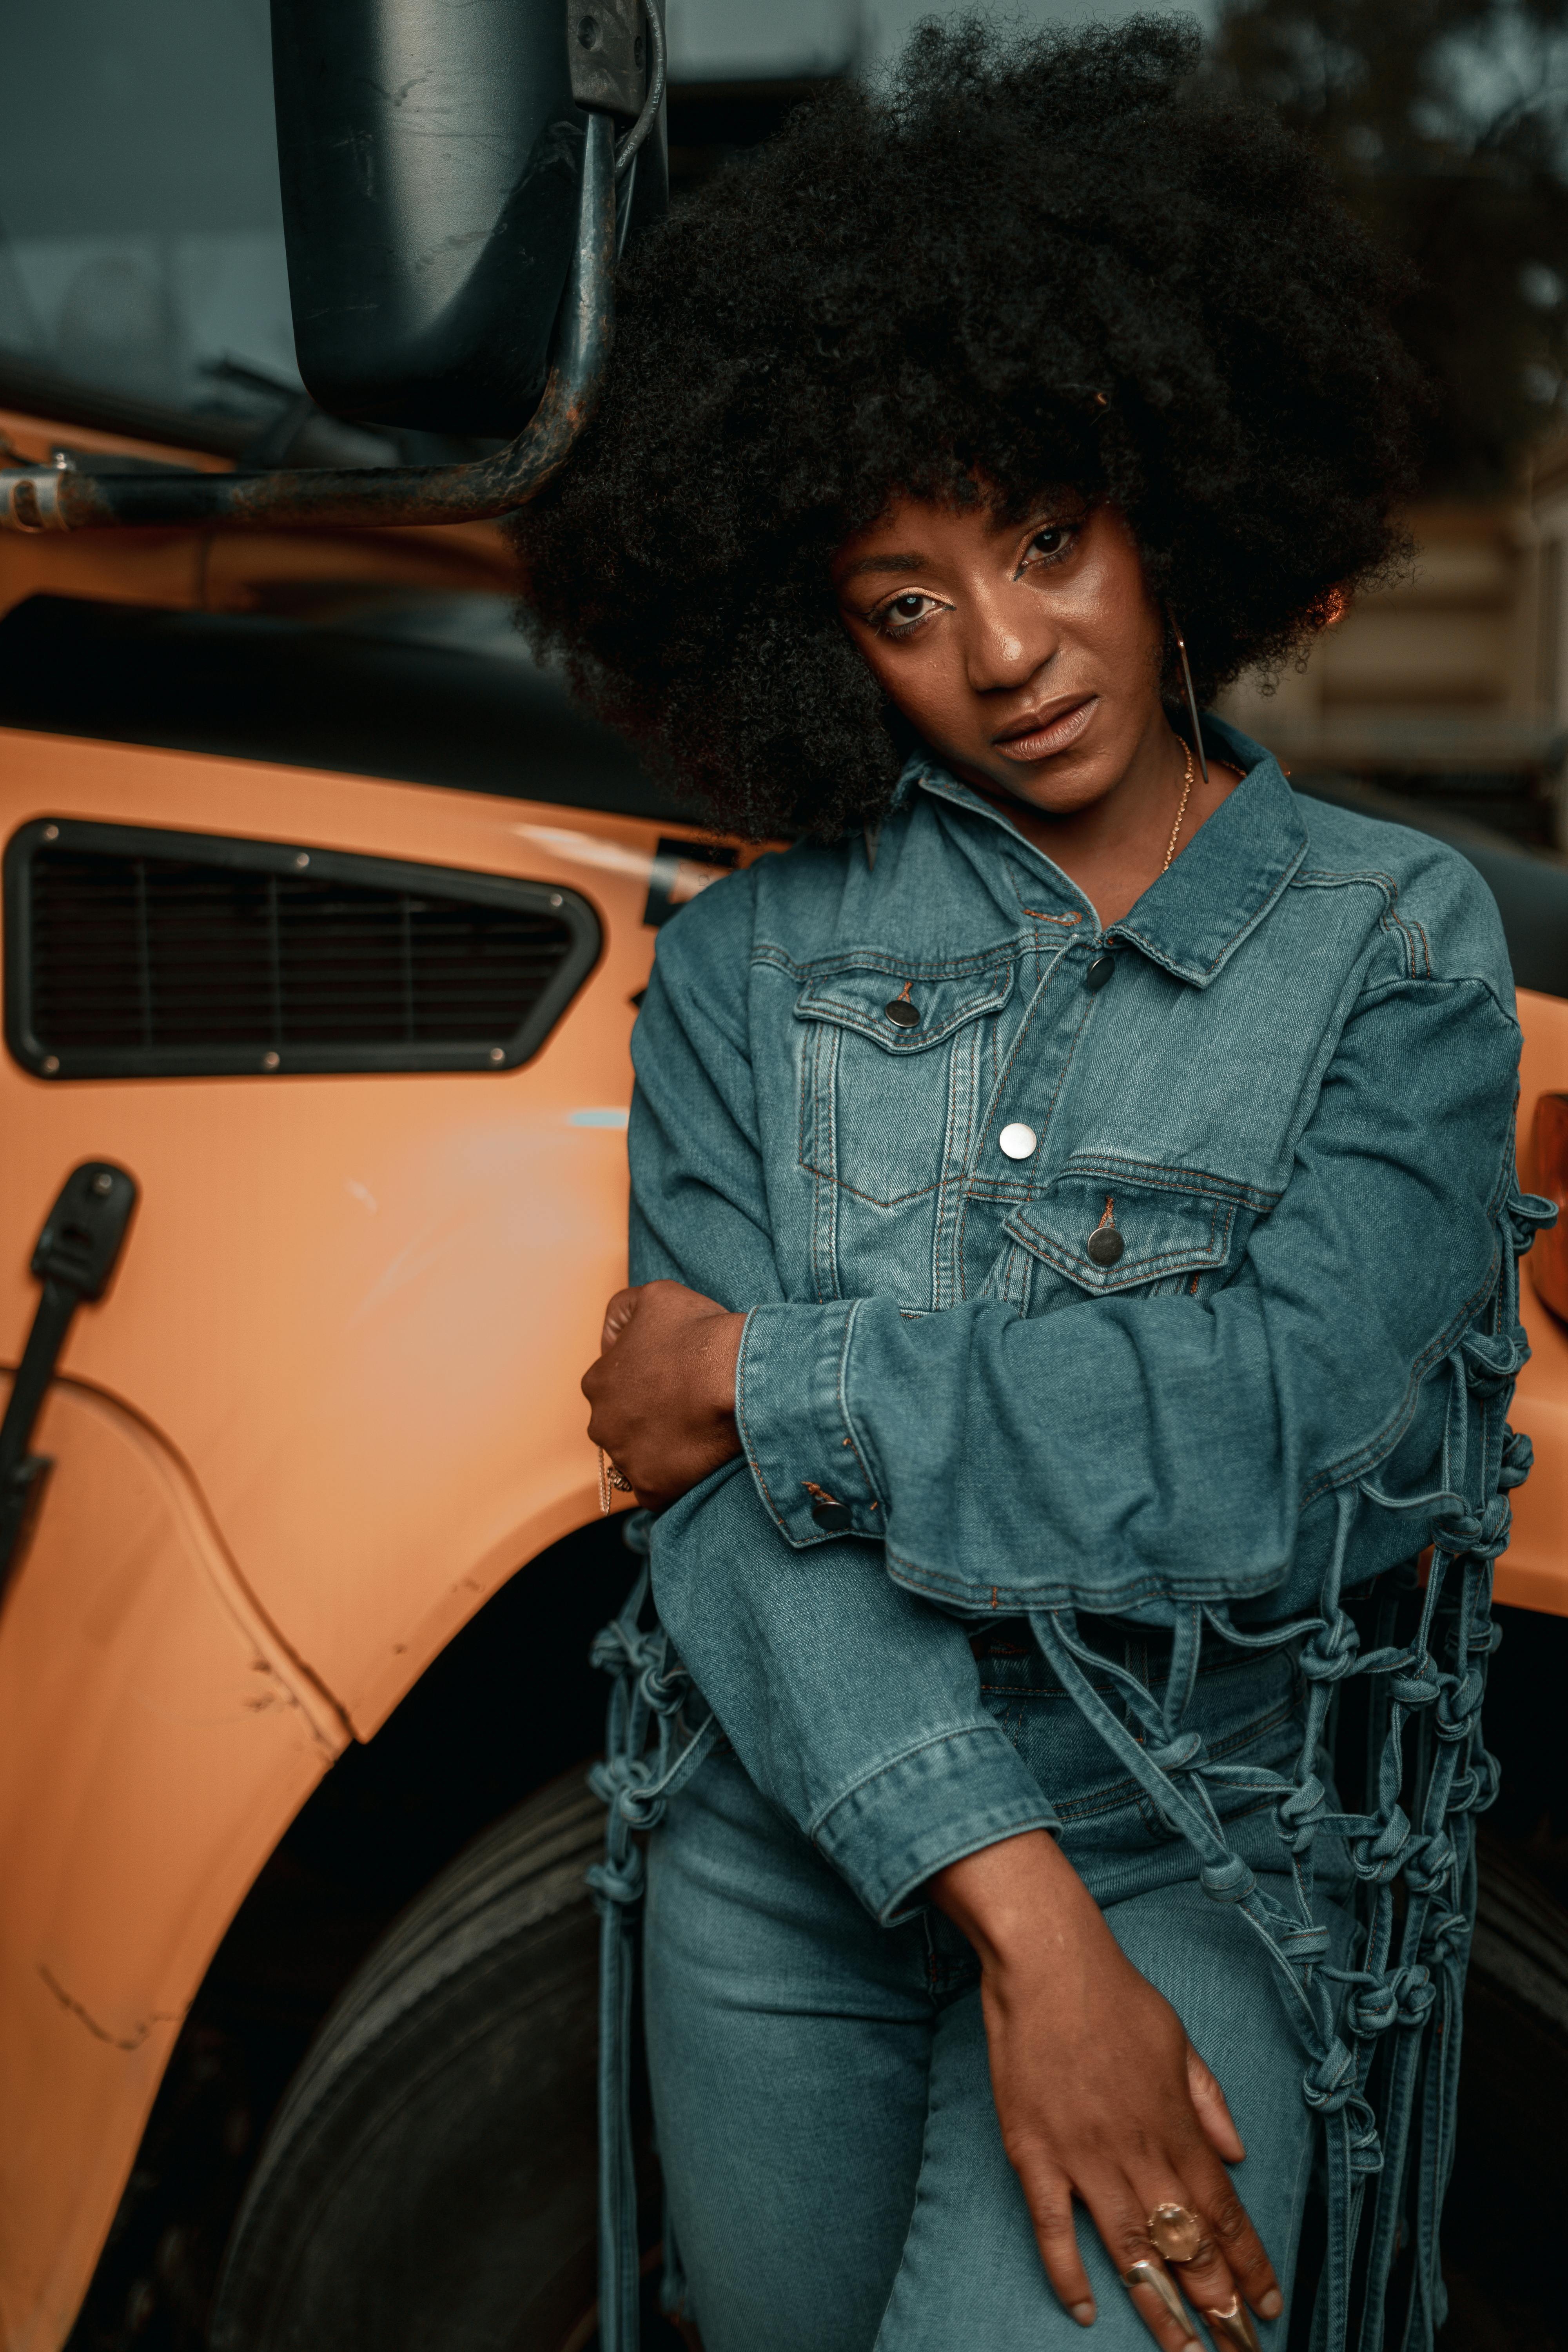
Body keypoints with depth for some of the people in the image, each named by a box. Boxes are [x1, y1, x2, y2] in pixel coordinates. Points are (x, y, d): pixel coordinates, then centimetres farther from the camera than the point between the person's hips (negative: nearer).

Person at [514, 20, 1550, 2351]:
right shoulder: (751, 964, -2)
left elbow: (1256, 1445, -17)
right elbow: (728, 1520, -10)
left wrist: (768, 1374, -13)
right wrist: (1014, 1916, -19)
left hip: (1198, 1868, -2)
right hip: (781, 1860, 3)